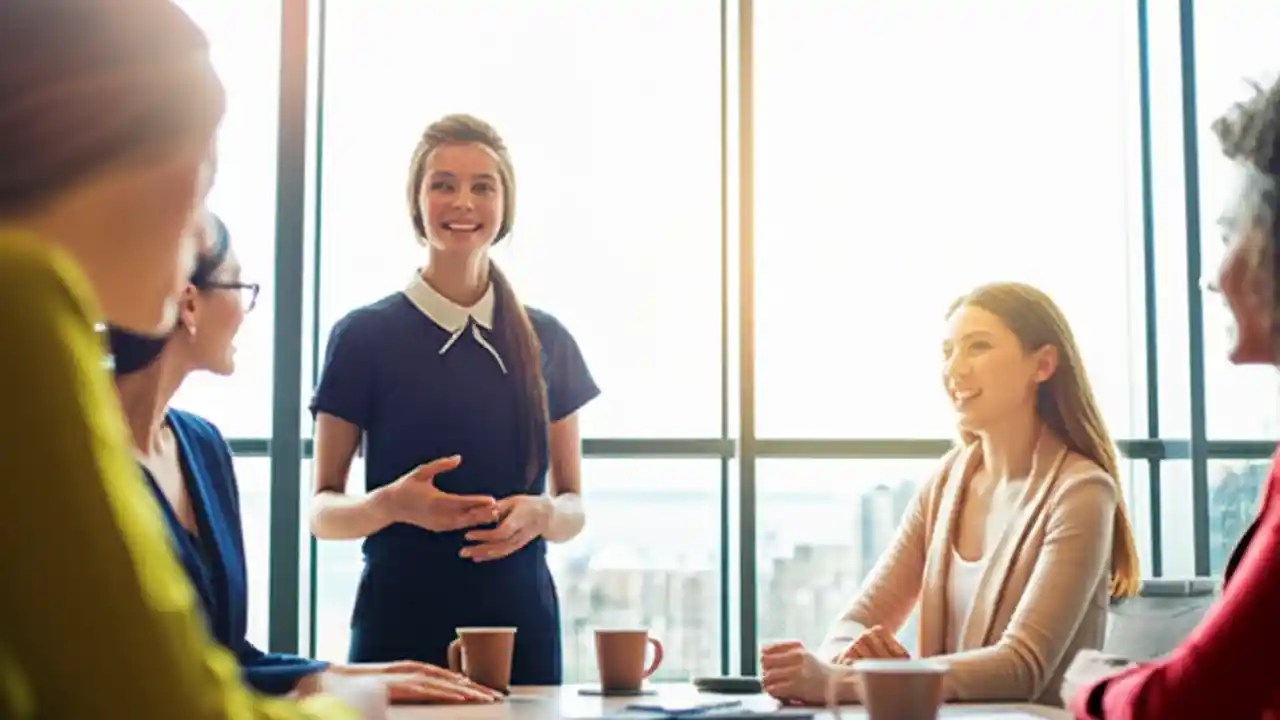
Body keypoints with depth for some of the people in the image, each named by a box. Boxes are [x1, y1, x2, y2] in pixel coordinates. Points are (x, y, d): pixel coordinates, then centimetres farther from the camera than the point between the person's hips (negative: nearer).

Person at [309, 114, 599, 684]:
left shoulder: (547, 343, 7)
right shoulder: (364, 336, -1)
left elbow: (573, 506, 12)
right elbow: (322, 511, 1)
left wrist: (542, 515, -10)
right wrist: (391, 504, -19)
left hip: (520, 617, 3)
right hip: (400, 618, -2)